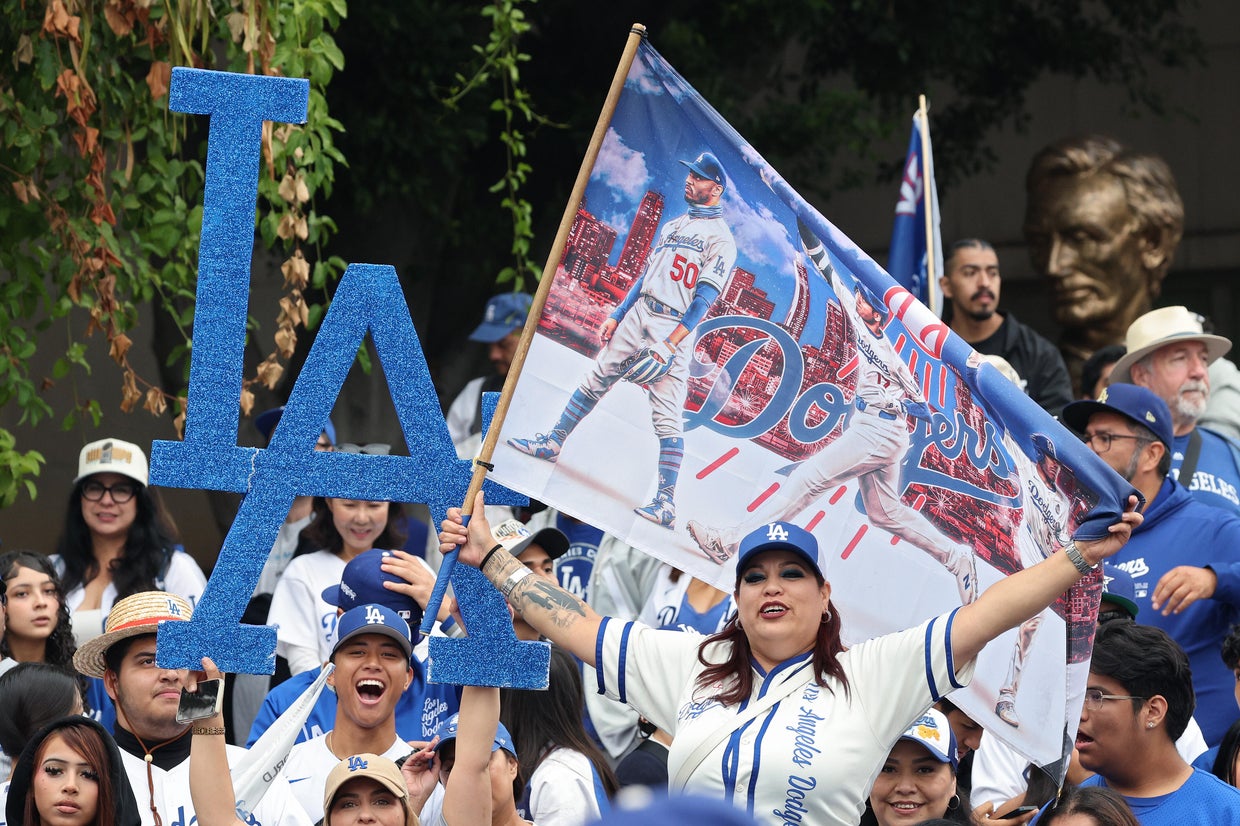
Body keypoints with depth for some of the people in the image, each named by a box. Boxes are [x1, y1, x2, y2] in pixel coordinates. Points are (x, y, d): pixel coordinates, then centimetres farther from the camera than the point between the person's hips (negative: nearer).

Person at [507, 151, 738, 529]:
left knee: (667, 416, -11)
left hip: (676, 327, -7)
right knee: (596, 379, 12)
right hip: (640, 313, 7)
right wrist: (615, 317, 17)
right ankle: (553, 443, 26)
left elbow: (705, 298, -14)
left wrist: (670, 344, -21)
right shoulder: (674, 225, 19)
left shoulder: (720, 238, -5)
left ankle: (666, 504, -13)